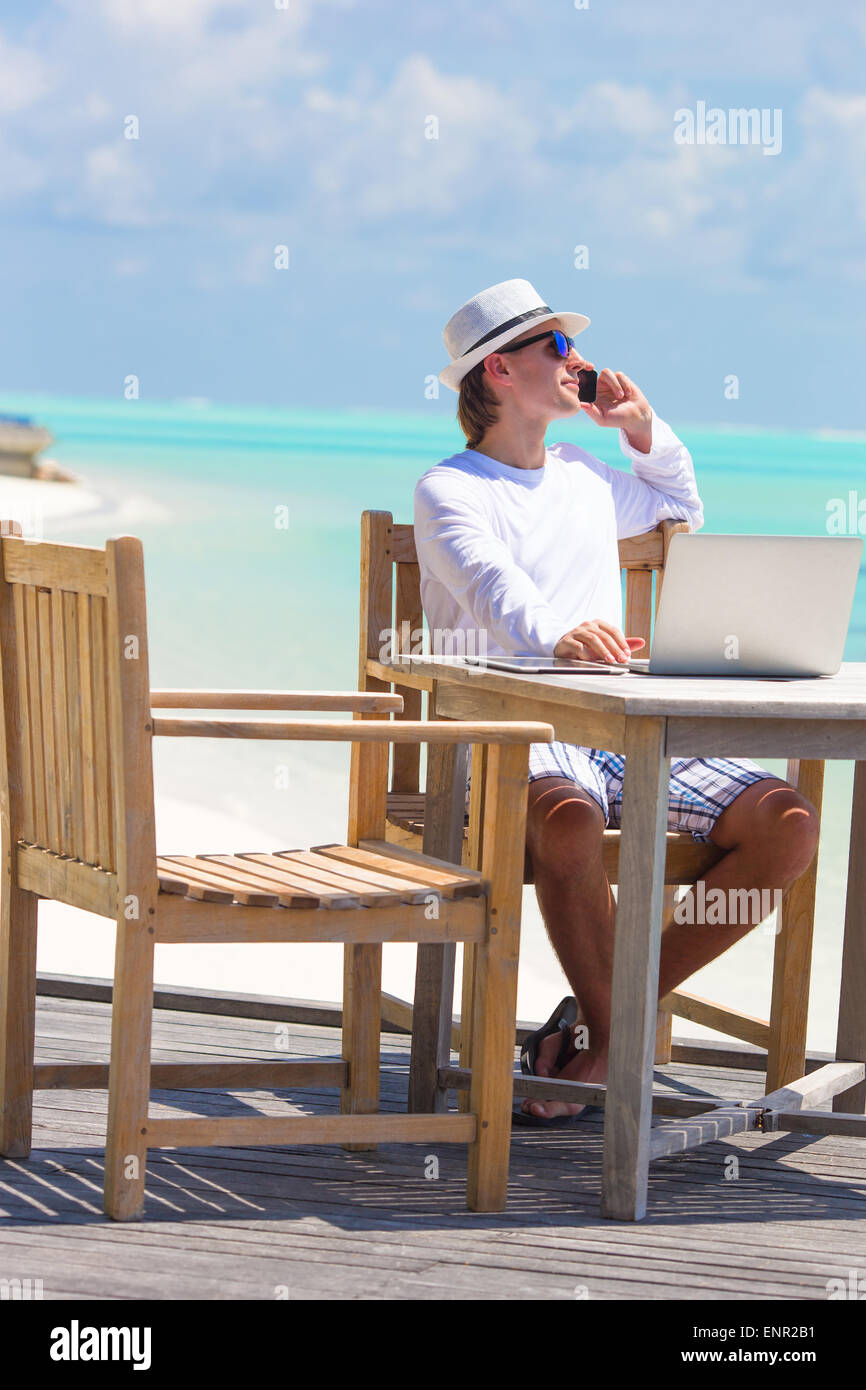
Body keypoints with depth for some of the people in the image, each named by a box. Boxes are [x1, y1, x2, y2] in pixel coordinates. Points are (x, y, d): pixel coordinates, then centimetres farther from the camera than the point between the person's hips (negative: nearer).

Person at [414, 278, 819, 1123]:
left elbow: (681, 510, 45)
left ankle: (606, 1032, -13)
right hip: (512, 740, -6)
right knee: (570, 820, -42)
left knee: (787, 823, -17)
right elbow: (496, 591, -20)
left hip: (622, 737, 6)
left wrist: (645, 431, 27)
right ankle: (616, 1038, -20)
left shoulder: (586, 478, 23)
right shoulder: (449, 491, 2)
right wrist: (556, 633, -42)